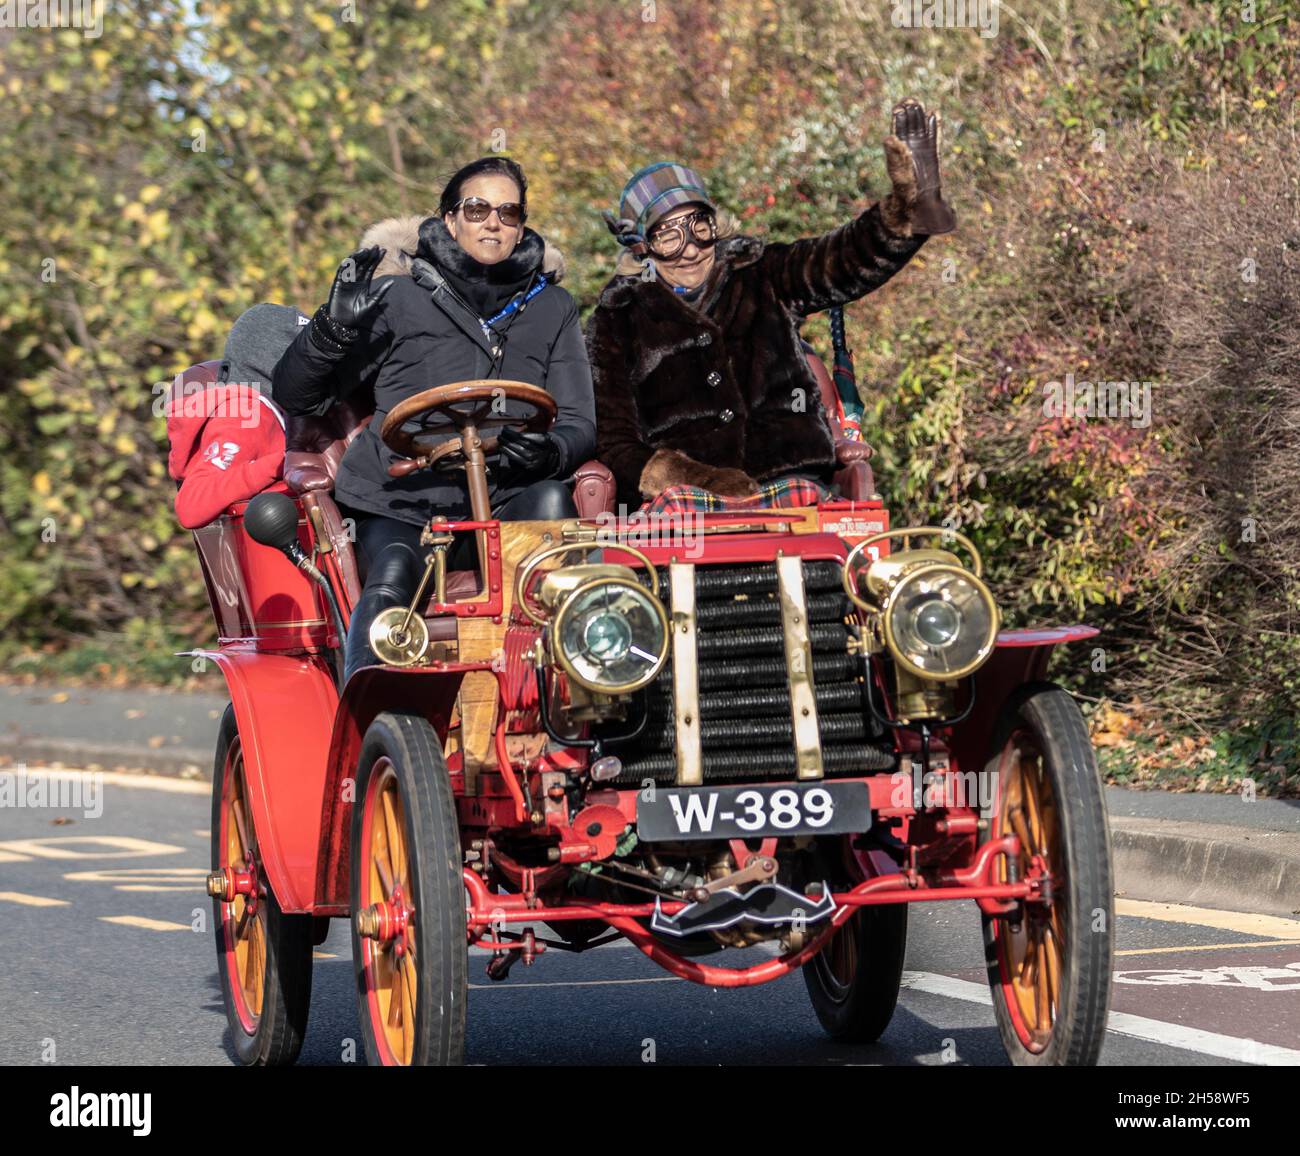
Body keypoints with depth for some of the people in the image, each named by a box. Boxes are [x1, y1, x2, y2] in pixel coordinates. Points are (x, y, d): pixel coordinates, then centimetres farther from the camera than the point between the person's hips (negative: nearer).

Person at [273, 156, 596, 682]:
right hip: (399, 507, -1)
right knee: (394, 570, -34)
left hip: (501, 509, 1)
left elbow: (579, 423, 10)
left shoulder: (551, 309, 17)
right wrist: (335, 326, -10)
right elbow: (294, 395, 10)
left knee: (551, 502, -32)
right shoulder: (400, 298, 10)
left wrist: (550, 452, -15)